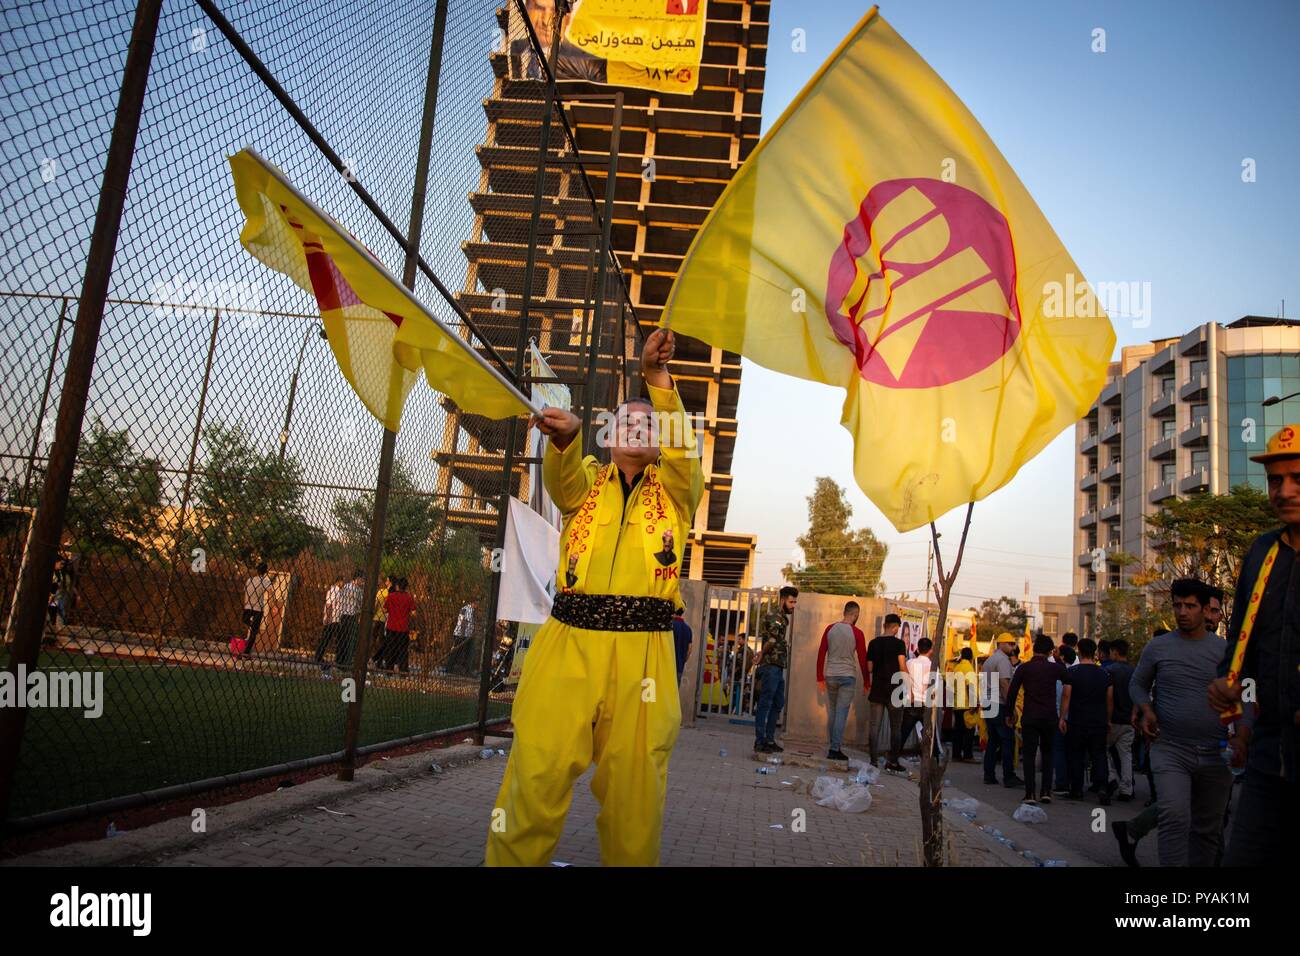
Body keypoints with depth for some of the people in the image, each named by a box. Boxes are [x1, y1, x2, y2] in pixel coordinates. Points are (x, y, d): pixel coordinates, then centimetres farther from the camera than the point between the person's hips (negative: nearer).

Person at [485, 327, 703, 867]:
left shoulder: (674, 491, 16)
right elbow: (561, 475, -6)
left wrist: (658, 376, -18)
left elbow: (682, 445, -4)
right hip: (570, 640, 0)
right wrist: (565, 436, -29)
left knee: (634, 783, 2)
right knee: (537, 772, -6)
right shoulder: (586, 482, 17)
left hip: (643, 649, 0)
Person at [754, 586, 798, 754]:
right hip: (770, 666, -10)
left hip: (779, 667, 10)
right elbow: (772, 639, -27)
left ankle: (769, 740, 21)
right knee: (765, 704, -6)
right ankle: (760, 742, -2)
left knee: (778, 704, 14)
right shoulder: (774, 616, -13)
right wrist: (762, 654, -13)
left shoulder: (784, 618, 19)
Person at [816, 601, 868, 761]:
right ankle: (835, 749, 0)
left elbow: (821, 654, 3)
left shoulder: (830, 628, 2)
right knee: (841, 713, 0)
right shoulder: (857, 633, -8)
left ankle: (833, 747, 20)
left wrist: (820, 678, 10)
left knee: (831, 712, 14)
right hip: (848, 676, -3)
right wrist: (866, 683, 6)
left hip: (830, 676, 3)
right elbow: (862, 659, -4)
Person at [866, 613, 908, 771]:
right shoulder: (899, 643, -7)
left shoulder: (873, 643, 5)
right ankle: (893, 762, 7)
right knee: (895, 727, 6)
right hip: (894, 691, -3)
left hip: (876, 690, 3)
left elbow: (869, 668, 7)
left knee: (875, 726, 6)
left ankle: (873, 760, 5)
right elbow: (902, 668, -12)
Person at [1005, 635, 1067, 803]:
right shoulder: (1055, 668, -3)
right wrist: (1059, 659, 23)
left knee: (1029, 755, 2)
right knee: (1047, 754, 16)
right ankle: (1046, 791, 11)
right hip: (1049, 718, 1)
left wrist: (1009, 714, 9)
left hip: (1029, 718, -1)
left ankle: (1030, 794, -3)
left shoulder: (1024, 668, -3)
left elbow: (1011, 692, -2)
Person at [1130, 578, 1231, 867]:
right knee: (1175, 817, -19)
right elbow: (1137, 684, 15)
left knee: (1208, 829, 13)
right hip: (1170, 749, -2)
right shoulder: (1158, 647, 3)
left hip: (1215, 753, 2)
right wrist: (1146, 710, -5)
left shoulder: (1223, 650, 4)